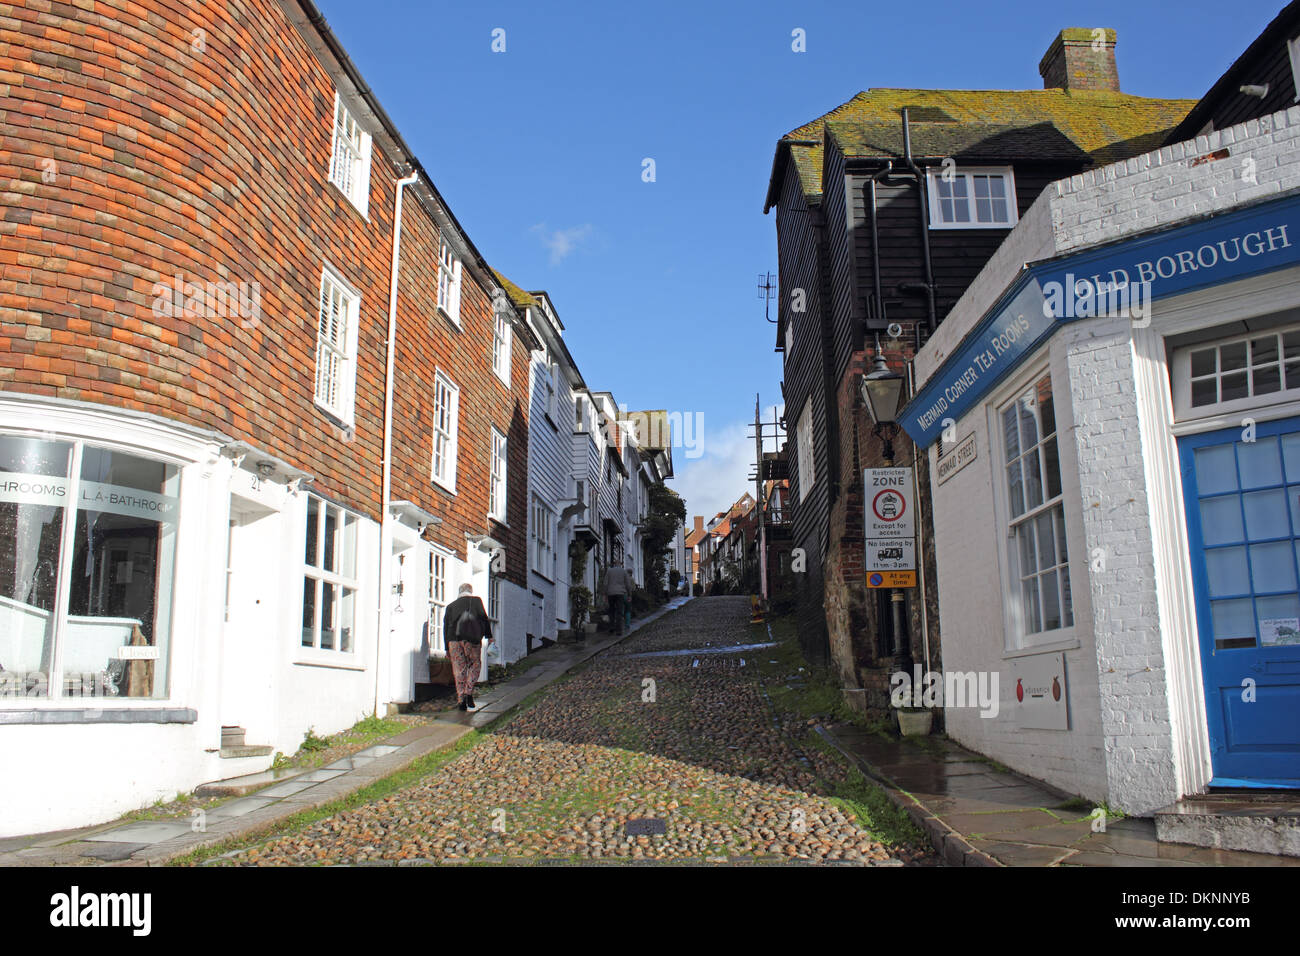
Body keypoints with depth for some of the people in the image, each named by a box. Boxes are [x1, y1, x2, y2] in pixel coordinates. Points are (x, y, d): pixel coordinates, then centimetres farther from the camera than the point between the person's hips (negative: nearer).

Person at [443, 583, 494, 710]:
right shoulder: (477, 601, 11)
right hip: (472, 638, -2)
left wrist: (447, 648, 16)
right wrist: (489, 636, 5)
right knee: (474, 664, 11)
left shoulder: (451, 606, 19)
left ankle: (461, 700, 1)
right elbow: (484, 618, 1)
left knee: (458, 669, 5)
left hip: (454, 639, 2)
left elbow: (446, 626, 15)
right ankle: (469, 692, -8)